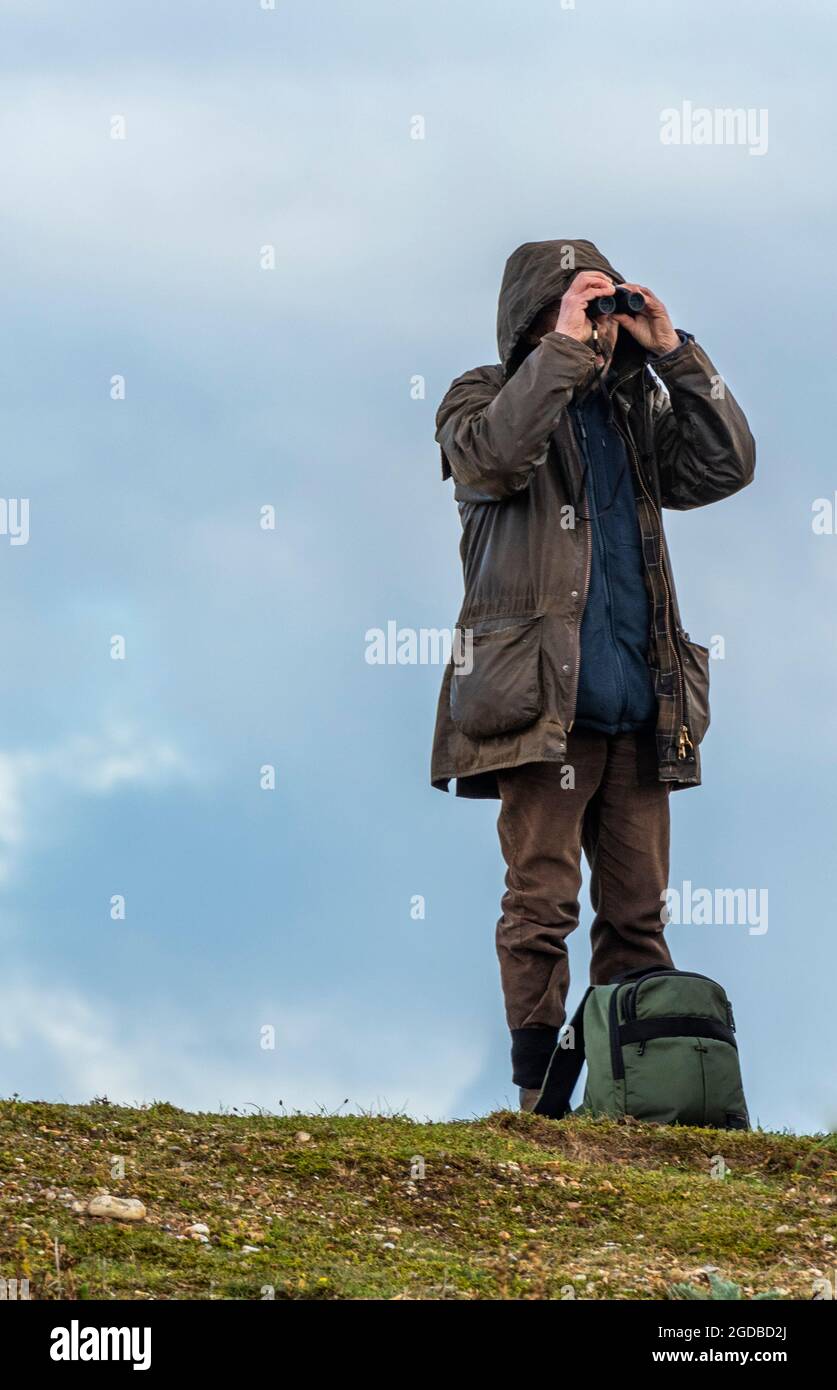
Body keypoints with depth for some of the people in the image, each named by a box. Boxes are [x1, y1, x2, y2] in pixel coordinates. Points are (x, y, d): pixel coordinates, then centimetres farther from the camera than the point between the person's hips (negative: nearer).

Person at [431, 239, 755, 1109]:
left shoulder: (634, 411, 19)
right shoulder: (484, 399, 4)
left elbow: (726, 466, 6)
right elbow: (493, 453, -19)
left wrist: (672, 353, 2)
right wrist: (564, 347, -16)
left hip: (638, 710, 5)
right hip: (544, 706, -5)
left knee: (638, 913, 6)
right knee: (542, 907, -7)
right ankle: (540, 1096, -4)